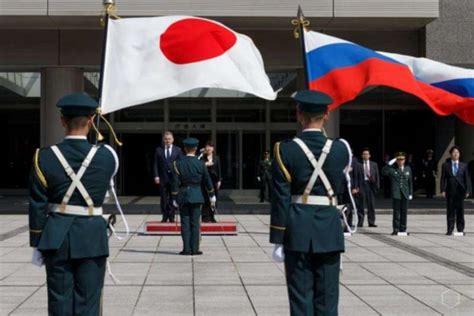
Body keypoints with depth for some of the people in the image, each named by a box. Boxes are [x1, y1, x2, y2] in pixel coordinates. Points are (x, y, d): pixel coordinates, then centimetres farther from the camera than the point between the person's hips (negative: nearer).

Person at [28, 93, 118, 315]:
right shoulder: (106, 156, -7)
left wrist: (37, 245, 6)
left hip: (56, 238, 1)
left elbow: (38, 206, -4)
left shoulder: (44, 157, -7)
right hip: (92, 237, -1)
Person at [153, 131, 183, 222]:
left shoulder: (178, 150, 6)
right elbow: (155, 164, 5)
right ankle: (164, 216, 10)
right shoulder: (158, 150, 8)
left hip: (174, 177, -1)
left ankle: (171, 216, 8)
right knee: (163, 199, 3)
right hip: (162, 177, 1)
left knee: (173, 198, 2)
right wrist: (156, 176, -5)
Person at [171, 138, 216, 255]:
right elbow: (207, 180, 5)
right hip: (196, 196, 0)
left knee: (185, 223, 3)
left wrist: (174, 198, 0)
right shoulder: (200, 164, -3)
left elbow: (175, 182, -6)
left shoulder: (178, 164, -5)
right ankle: (194, 249, 2)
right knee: (195, 223, 3)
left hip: (182, 196, 0)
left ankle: (187, 249, 2)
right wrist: (212, 195, 17)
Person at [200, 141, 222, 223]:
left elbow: (219, 170, 8)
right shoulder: (202, 158, 3)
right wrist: (205, 164, -17)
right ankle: (205, 216, 4)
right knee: (205, 198, -2)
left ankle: (212, 217, 11)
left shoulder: (216, 158, 9)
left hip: (214, 180, 2)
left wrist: (219, 180, 2)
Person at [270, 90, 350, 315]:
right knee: (327, 297, 8)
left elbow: (280, 199, -8)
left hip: (297, 230, -1)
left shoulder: (285, 150, -8)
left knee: (300, 296, 5)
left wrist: (277, 241, -3)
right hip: (329, 229, 2)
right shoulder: (340, 149, -1)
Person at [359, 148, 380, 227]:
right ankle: (360, 222, 3)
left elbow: (377, 176, 10)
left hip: (370, 184, 2)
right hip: (361, 184, -2)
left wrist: (377, 185, 1)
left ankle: (371, 222, 8)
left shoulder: (374, 164, 11)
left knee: (371, 204, 4)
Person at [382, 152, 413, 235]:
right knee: (396, 212, -4)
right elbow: (384, 172, -16)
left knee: (404, 212, 6)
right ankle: (396, 229, 1)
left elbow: (410, 182, 16)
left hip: (405, 194, 3)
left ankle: (403, 229, 13)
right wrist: (390, 163, -20)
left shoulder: (408, 169, 13)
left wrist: (410, 193, 11)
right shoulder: (392, 169, 2)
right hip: (396, 194, -3)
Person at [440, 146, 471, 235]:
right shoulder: (446, 165, 5)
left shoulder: (463, 165, 7)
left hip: (460, 191, 1)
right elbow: (443, 178, 3)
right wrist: (443, 190, -7)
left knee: (460, 211, 4)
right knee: (450, 211, 2)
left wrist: (467, 190, -4)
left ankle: (460, 229, 10)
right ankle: (450, 229, 6)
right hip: (450, 191, 0)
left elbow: (467, 178, 5)